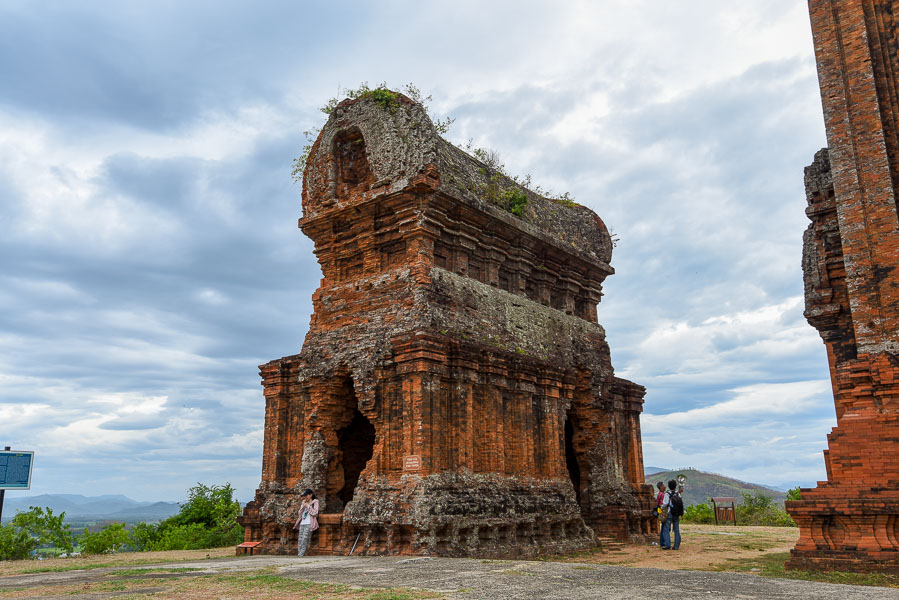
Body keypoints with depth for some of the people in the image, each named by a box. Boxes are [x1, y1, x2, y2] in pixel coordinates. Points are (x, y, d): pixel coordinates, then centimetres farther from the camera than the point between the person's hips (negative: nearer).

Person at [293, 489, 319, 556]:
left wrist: (308, 506, -5)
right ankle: (299, 554, -5)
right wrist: (303, 505, 4)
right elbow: (300, 513, 16)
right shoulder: (304, 503, 20)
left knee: (304, 540, -16)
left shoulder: (315, 502, 5)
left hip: (309, 524, -6)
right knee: (300, 540, -5)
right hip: (302, 523, 6)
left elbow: (315, 513, -6)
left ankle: (301, 555, -15)